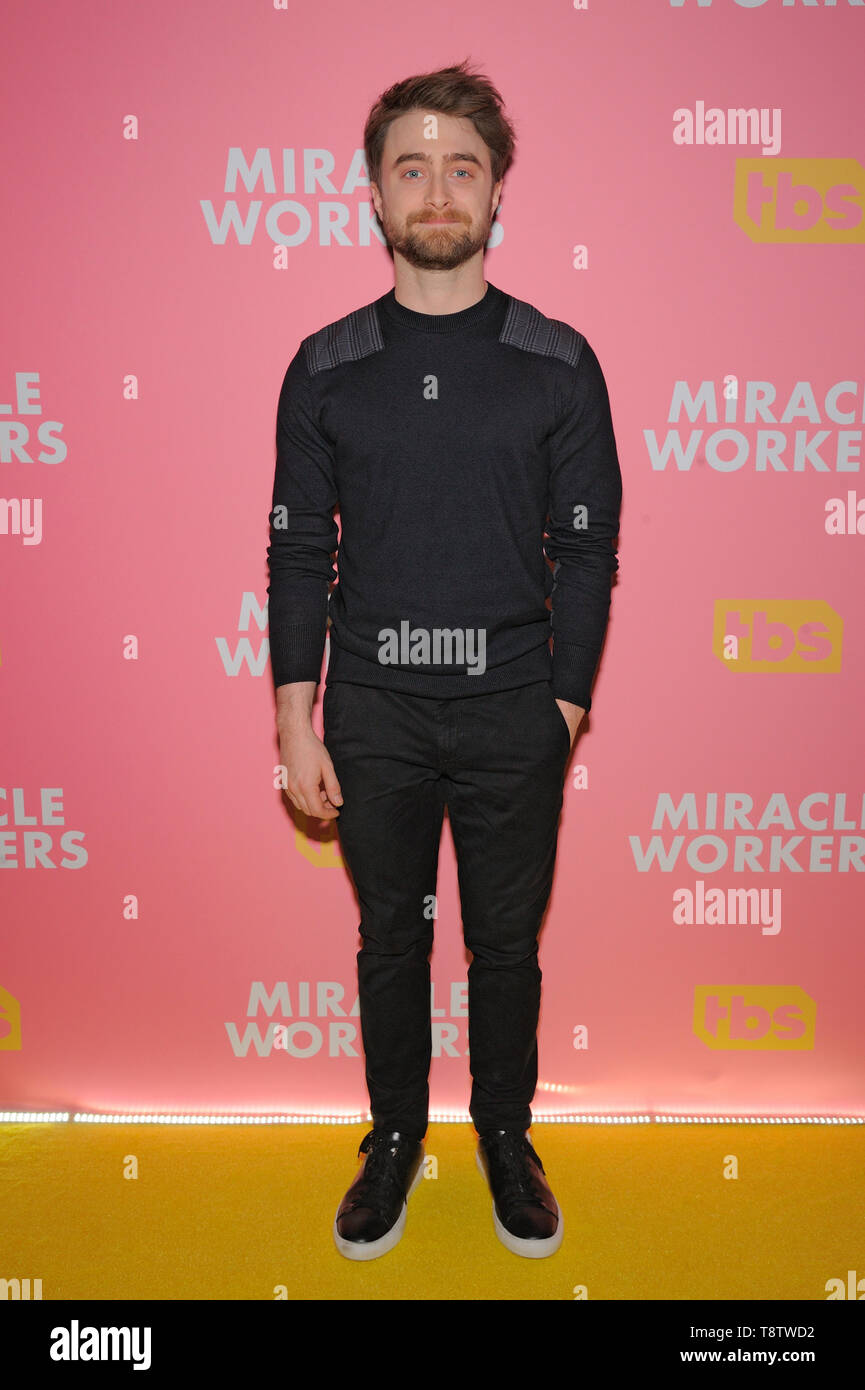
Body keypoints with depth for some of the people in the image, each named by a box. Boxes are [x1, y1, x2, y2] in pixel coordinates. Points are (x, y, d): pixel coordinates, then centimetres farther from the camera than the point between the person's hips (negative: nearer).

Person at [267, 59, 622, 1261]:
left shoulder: (558, 363, -1)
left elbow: (587, 551, 0)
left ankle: (506, 1134, 34)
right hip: (375, 710, 1)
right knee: (391, 937, 14)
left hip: (512, 710, 0)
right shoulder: (327, 369, 2)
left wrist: (564, 710, -4)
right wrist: (296, 725, -3)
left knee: (507, 942, 12)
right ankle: (395, 1136, 34)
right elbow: (298, 552, 2)